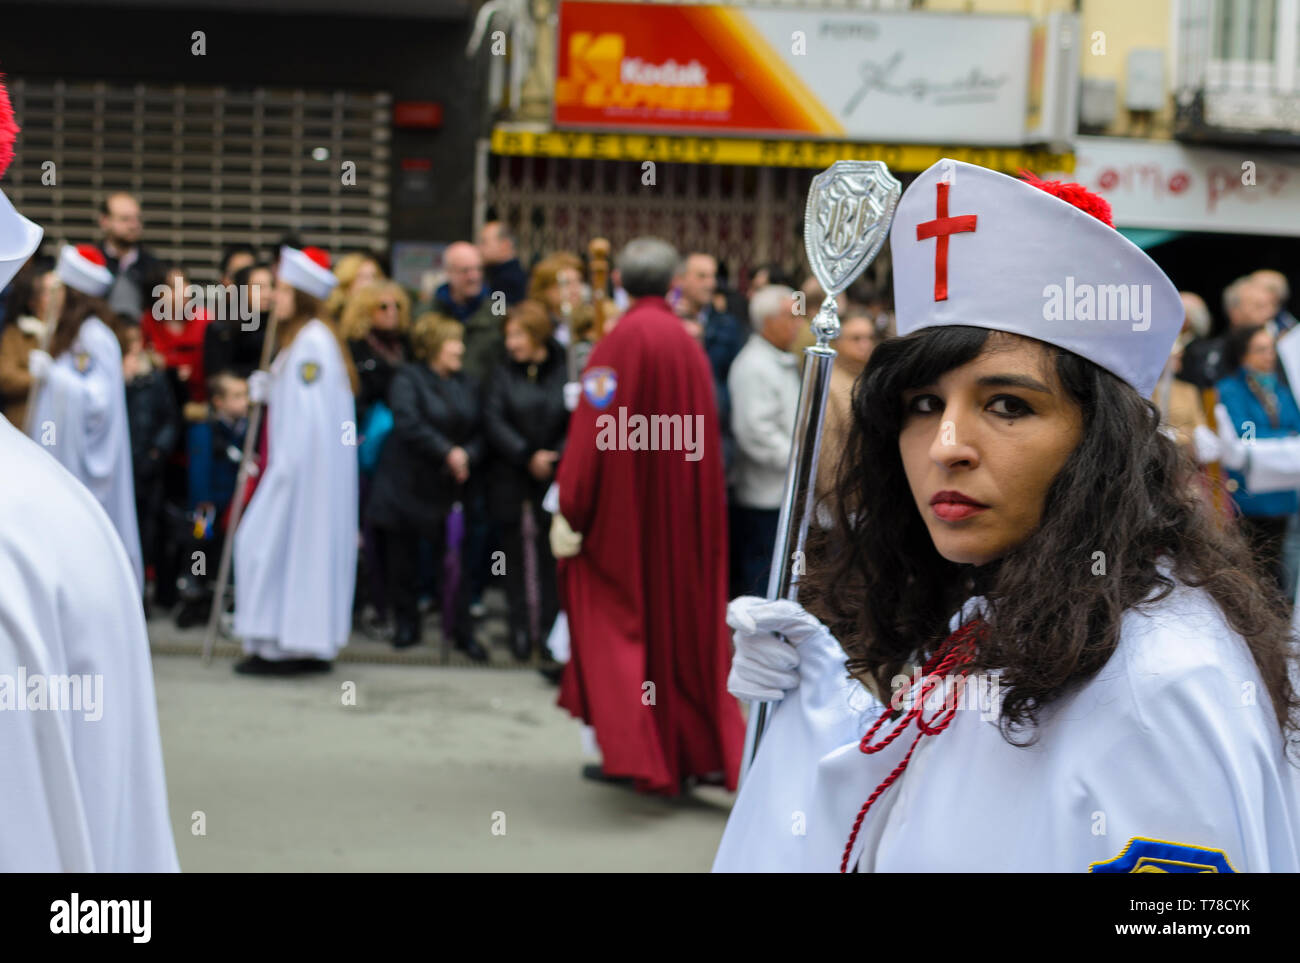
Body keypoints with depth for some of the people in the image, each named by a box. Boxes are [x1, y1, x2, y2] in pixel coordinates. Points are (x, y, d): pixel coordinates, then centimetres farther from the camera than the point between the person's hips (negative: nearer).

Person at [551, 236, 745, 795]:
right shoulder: (689, 344, 6)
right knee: (685, 620, 12)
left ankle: (630, 750, -1)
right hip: (685, 513, 6)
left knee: (616, 619, 3)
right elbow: (705, 431, 9)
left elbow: (593, 430, -15)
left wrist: (569, 508, -12)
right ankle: (703, 749, 13)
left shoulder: (623, 339, -11)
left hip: (624, 512, -6)